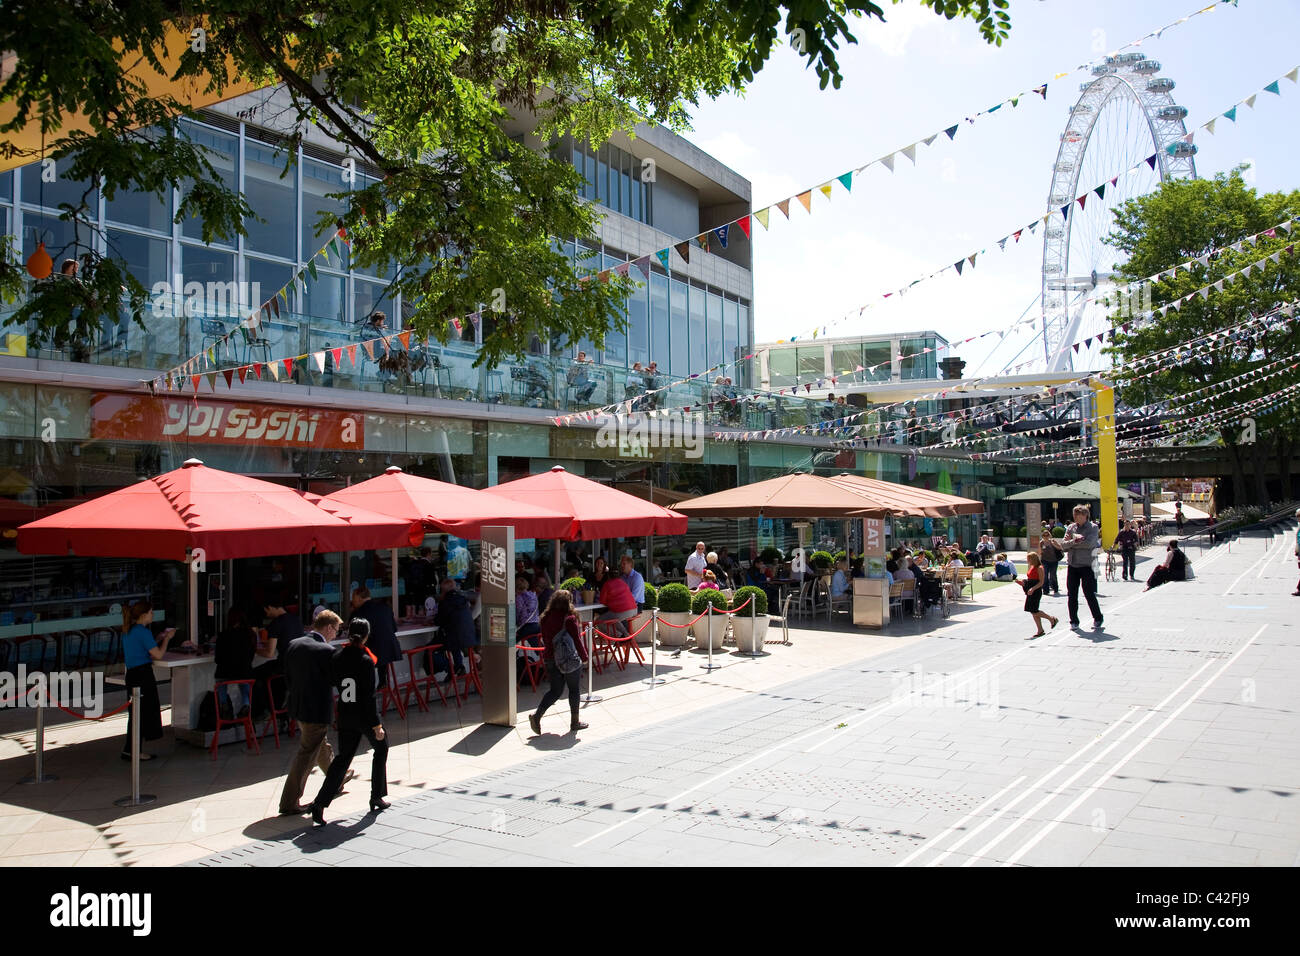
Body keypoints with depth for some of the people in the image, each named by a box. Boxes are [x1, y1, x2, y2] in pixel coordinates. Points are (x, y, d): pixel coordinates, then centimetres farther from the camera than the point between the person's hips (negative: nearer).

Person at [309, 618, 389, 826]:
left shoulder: (336, 657, -2)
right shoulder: (366, 661, -18)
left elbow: (334, 683, 7)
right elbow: (369, 696, -18)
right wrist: (377, 725, -15)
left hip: (345, 715, 5)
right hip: (364, 715, -5)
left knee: (343, 757, 12)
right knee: (381, 748, 19)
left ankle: (320, 803, -1)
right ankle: (377, 797, 24)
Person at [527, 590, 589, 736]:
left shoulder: (546, 618, 3)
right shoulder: (569, 619, -14)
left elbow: (545, 639, 11)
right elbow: (576, 639, -13)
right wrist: (584, 656, -4)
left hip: (551, 658, 5)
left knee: (555, 690, 13)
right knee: (573, 689, 10)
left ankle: (537, 715, -3)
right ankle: (574, 722, 18)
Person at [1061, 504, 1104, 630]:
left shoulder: (1093, 528, -3)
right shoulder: (1071, 528, 9)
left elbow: (1089, 543, -18)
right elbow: (1063, 544, -1)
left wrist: (1071, 543, -9)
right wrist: (1075, 540, -18)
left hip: (1086, 566, -4)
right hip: (1072, 565, 4)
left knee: (1089, 594, -1)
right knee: (1072, 595, 6)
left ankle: (1097, 618, 18)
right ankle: (1074, 620, 16)